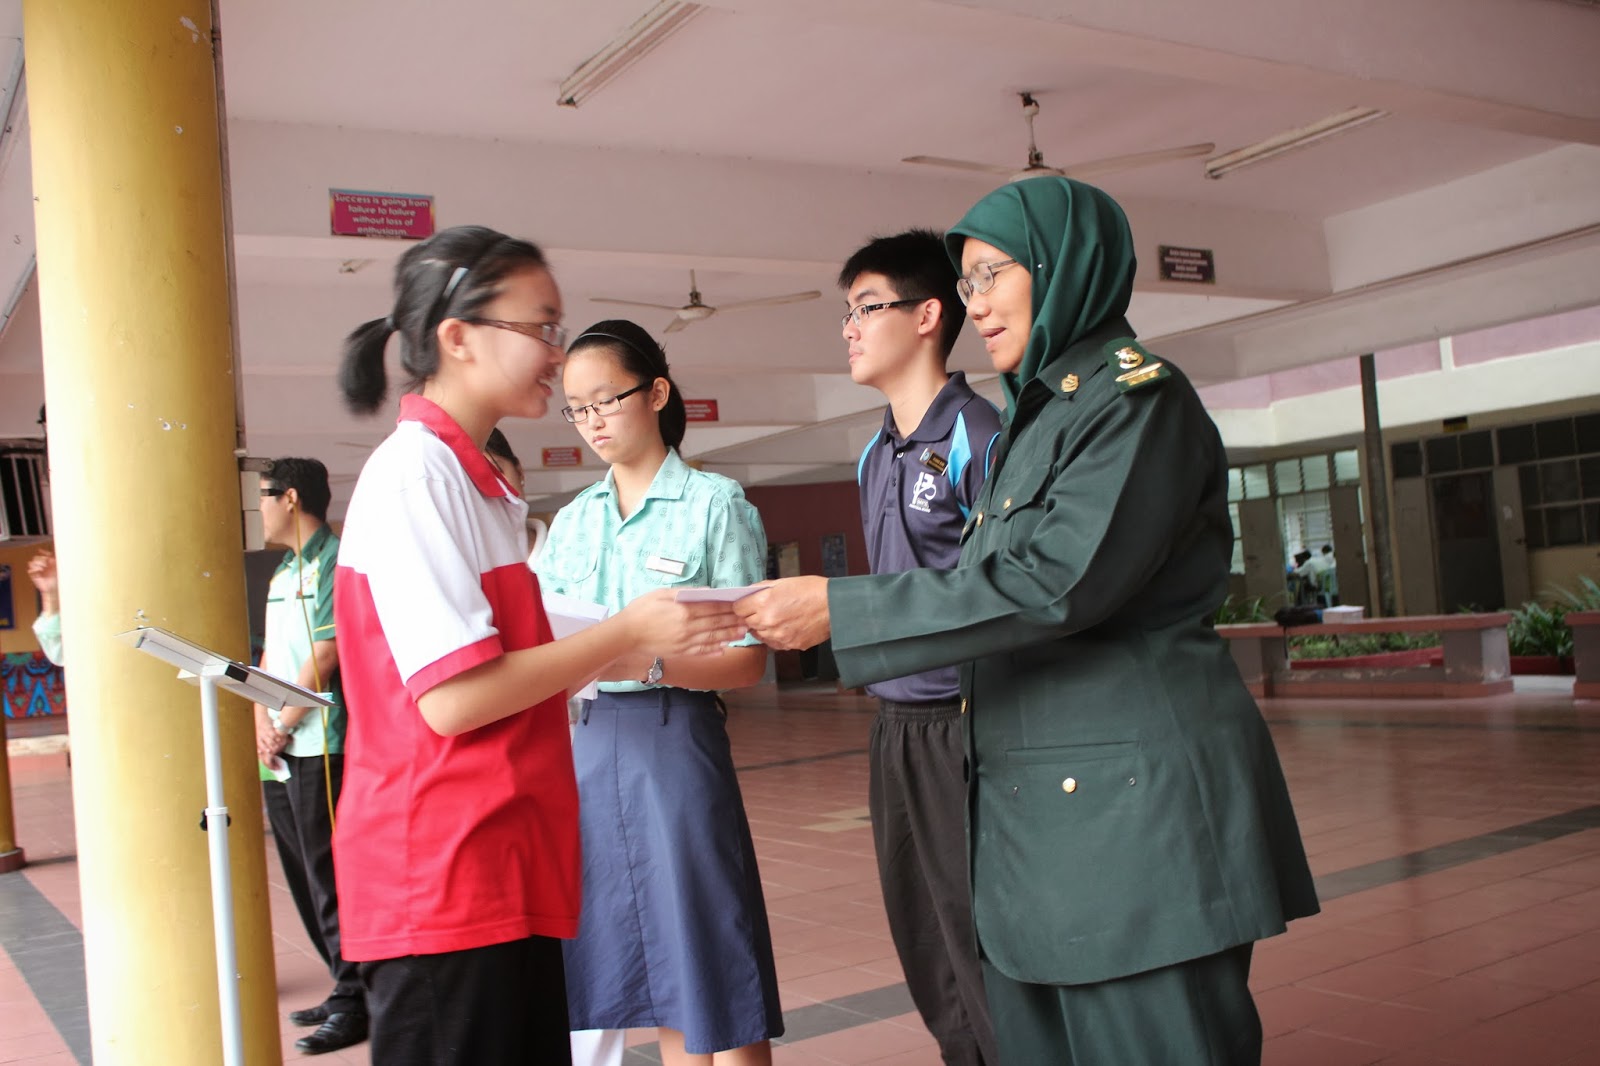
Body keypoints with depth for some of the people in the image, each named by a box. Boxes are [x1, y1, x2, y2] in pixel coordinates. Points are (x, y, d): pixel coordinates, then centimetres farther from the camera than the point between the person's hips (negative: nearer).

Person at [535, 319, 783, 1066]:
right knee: (654, 982, 11)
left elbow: (747, 660, -7)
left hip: (674, 743, -4)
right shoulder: (571, 520, 13)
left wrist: (646, 663, -22)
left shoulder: (715, 504, -2)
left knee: (712, 972, -1)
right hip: (584, 745, 5)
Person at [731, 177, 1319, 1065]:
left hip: (1134, 801, -8)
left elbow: (1056, 580, -20)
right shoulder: (1034, 419, 18)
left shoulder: (1138, 399, -8)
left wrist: (838, 609, -18)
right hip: (1036, 810, 8)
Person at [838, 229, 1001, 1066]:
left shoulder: (978, 436, -11)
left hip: (964, 722, -8)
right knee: (926, 957, 16)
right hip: (893, 725, 8)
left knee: (986, 953, -2)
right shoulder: (875, 456, 14)